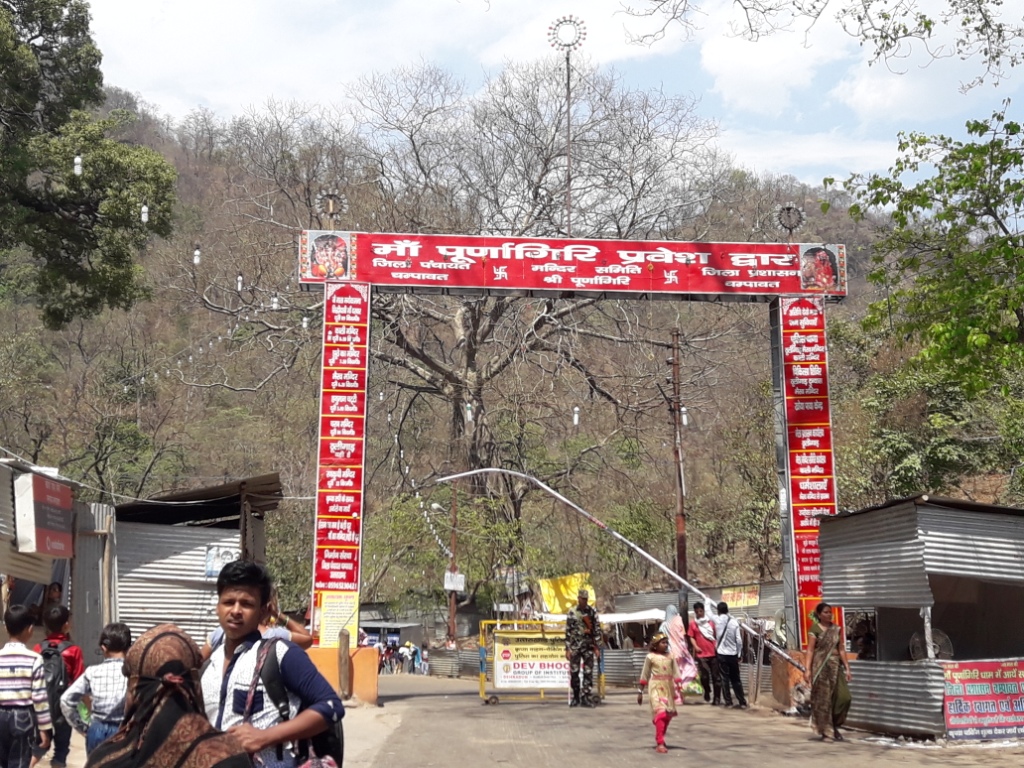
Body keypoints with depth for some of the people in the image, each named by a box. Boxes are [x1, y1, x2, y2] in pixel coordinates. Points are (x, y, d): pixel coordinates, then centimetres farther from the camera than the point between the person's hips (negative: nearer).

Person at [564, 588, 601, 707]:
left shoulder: (592, 612, 4)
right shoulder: (572, 612, 2)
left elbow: (597, 630, 4)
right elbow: (568, 631, 2)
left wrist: (597, 648, -1)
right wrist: (567, 648, -2)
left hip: (589, 647, 0)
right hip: (575, 647, 0)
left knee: (588, 673, 0)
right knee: (574, 673, 2)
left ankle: (587, 697, 4)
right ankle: (575, 697, 14)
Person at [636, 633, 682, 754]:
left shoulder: (670, 657, 6)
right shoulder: (651, 657, -3)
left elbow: (676, 673, 5)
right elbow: (644, 675, 1)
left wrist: (679, 689, -3)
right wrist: (640, 691, 1)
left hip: (668, 688, 5)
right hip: (656, 688, -5)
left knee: (668, 715, 10)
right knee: (660, 713, -15)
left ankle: (660, 739, 29)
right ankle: (660, 743, -17)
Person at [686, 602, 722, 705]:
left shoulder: (710, 622, 7)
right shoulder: (693, 624, 5)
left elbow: (715, 635, 10)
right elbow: (691, 637, 5)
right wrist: (695, 646, -12)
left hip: (713, 653, 1)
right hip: (701, 654, -1)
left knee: (716, 676, 0)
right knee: (705, 675, -6)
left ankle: (717, 698, 4)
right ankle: (707, 691, 23)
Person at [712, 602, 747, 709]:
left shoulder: (717, 620, -7)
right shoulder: (734, 622, -5)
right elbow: (739, 640, -5)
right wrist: (739, 654, 7)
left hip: (722, 654, -1)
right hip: (733, 654, 1)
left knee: (724, 678, 4)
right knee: (736, 679, 9)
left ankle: (728, 702, 1)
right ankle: (742, 702, 9)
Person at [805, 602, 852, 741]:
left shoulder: (837, 629, 10)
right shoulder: (815, 630, -3)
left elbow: (841, 649, 9)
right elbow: (810, 650, -8)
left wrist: (847, 668, 3)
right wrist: (808, 669, -16)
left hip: (835, 667, 4)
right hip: (820, 668, -4)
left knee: (844, 697, -5)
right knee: (822, 698, 0)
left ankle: (834, 726, 13)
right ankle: (824, 731, 10)